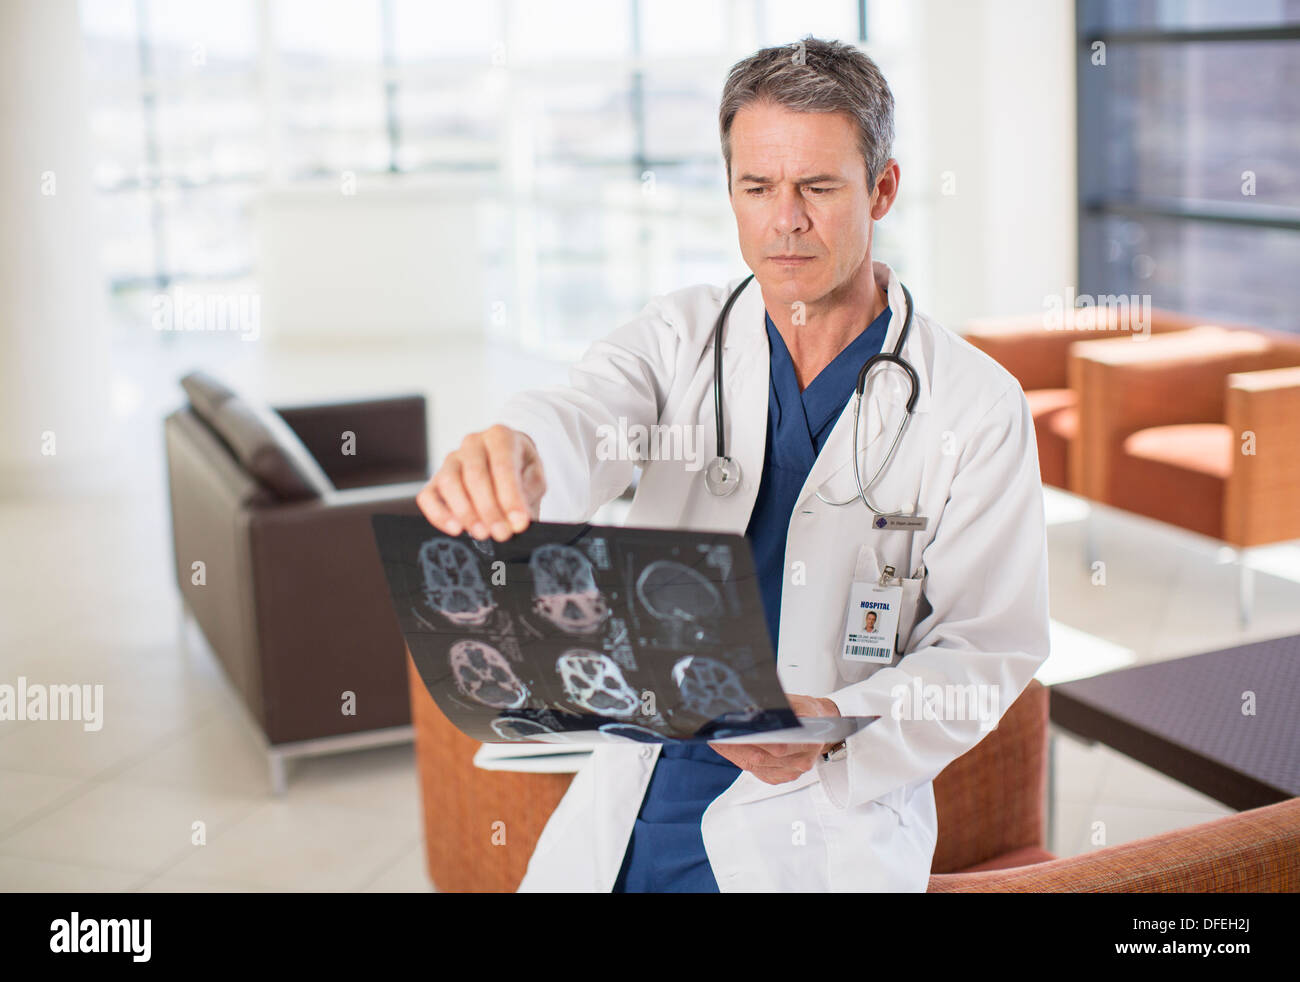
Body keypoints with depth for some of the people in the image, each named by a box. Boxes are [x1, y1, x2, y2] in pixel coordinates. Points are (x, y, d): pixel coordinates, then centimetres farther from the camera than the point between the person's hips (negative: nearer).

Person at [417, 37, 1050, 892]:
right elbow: (585, 422, -15)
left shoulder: (976, 406, -3)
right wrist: (513, 459, -40)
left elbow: (990, 643, -4)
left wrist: (838, 730, -21)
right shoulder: (680, 336, 5)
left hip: (825, 820, -3)